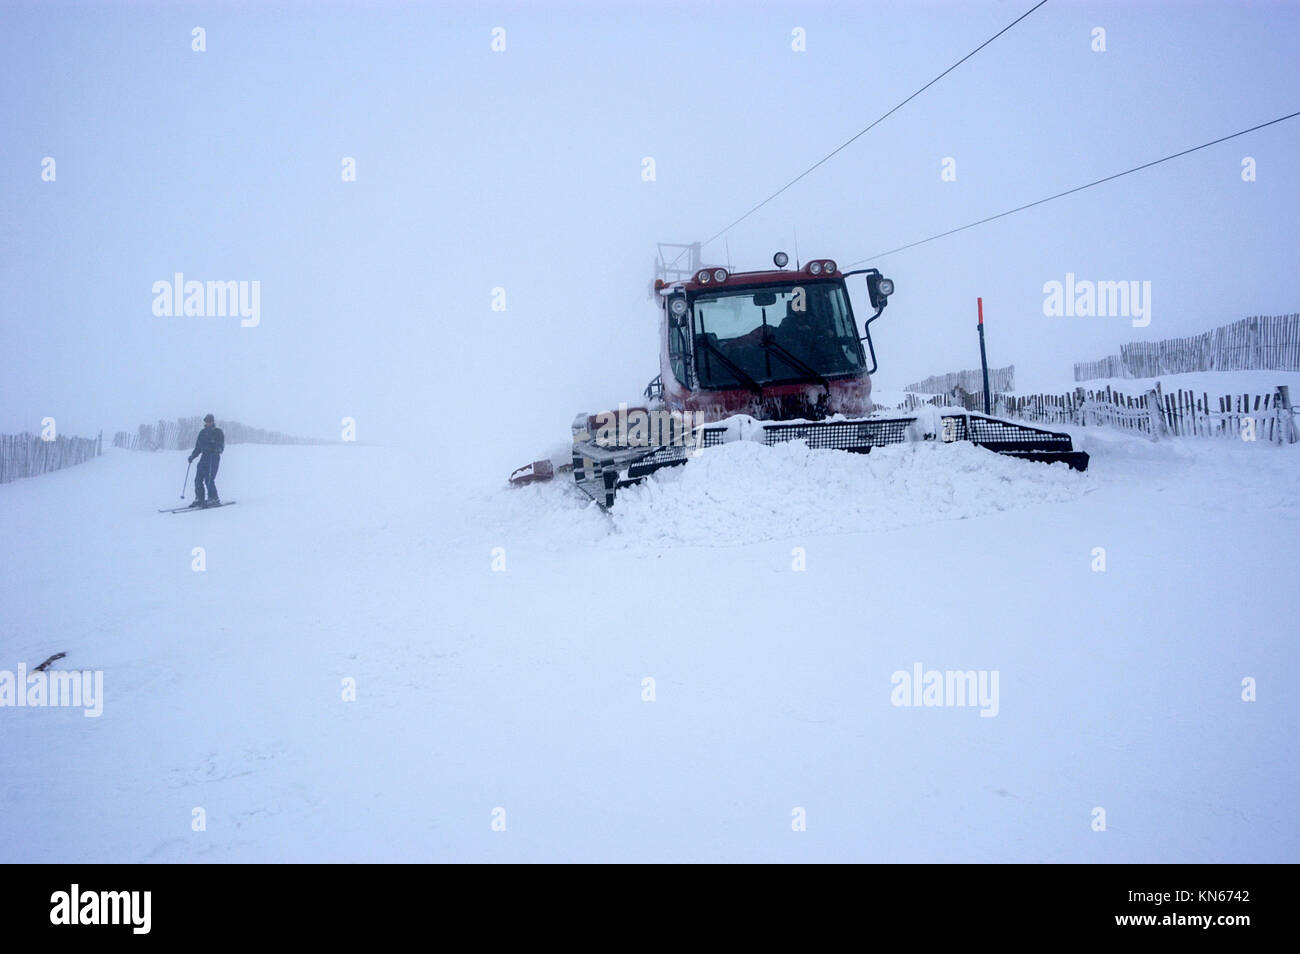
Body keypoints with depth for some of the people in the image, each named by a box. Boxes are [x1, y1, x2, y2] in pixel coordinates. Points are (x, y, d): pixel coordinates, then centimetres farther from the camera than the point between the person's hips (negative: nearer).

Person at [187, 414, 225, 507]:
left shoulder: (218, 432, 1)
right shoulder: (202, 432, 18)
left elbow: (221, 445, -8)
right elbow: (198, 447, 23)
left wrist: (218, 449, -29)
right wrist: (193, 456, 16)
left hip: (214, 457, -6)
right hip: (204, 457, 6)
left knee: (209, 479, -15)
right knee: (198, 479, 1)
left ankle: (214, 499, -10)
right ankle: (199, 499, 9)